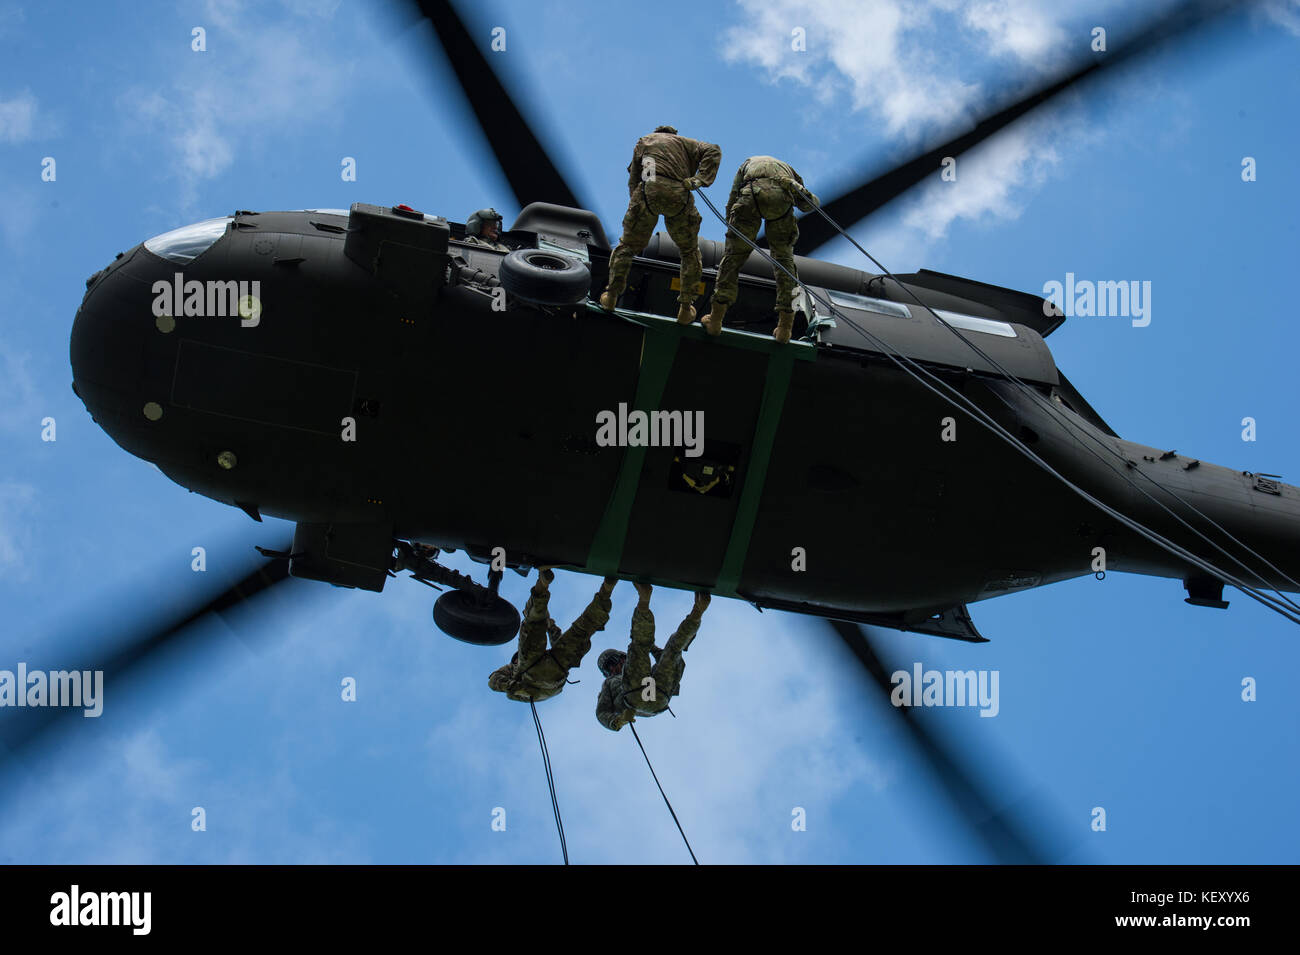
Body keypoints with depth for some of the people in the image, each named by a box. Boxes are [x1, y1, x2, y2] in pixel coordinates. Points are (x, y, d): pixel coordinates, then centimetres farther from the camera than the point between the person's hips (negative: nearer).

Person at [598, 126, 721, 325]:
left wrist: (634, 206, 23)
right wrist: (700, 179, -2)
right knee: (690, 253, 16)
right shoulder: (685, 143, 28)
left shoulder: (644, 141, 29)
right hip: (679, 197, 0)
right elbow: (713, 151, 9)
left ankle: (611, 296, 16)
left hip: (649, 191, 0)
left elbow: (633, 179, 22)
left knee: (627, 246, 17)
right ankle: (685, 309, 13)